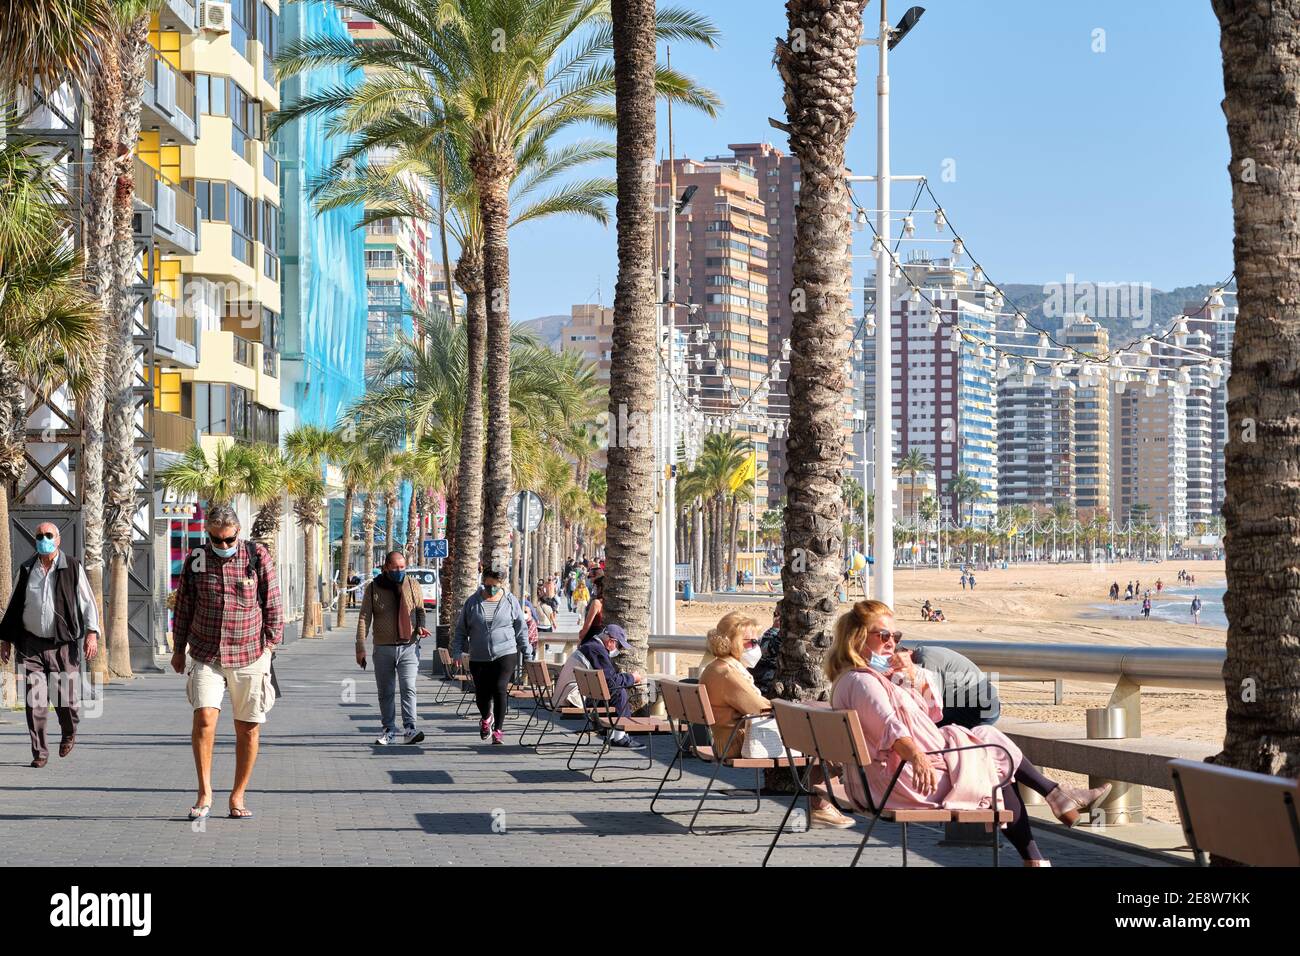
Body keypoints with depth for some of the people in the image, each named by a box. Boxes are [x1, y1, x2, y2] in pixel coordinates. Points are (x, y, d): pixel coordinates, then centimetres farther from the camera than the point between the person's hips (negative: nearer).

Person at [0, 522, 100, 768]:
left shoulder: (73, 568, 1)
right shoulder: (26, 570, 9)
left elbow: (88, 602, 1)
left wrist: (92, 633, -11)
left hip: (63, 645, -2)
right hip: (31, 646, 2)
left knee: (66, 700, -1)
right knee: (34, 701, -5)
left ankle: (69, 734, 31)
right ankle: (40, 753, 4)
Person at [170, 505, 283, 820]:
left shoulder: (258, 557, -2)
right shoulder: (195, 560, 3)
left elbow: (272, 605, 3)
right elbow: (183, 607, 13)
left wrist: (269, 644, -1)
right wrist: (179, 649, 15)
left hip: (249, 655, 0)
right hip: (206, 655, 1)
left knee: (248, 728, 3)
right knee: (204, 716, -17)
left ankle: (238, 796, 15)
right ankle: (204, 794, -7)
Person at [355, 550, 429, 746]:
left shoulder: (413, 586, 5)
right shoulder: (373, 588, -1)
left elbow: (420, 610, 18)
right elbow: (364, 619, -1)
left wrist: (420, 626, -4)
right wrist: (360, 648, -7)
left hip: (409, 647, -1)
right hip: (383, 648, 1)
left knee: (408, 688, -14)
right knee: (385, 692, 8)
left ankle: (409, 729, -16)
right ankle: (389, 731, 19)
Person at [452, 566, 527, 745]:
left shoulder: (510, 601, 3)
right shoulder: (473, 602, 4)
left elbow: (521, 629, 8)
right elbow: (461, 629, 9)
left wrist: (526, 652, 5)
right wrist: (457, 651, 1)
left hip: (505, 654, -2)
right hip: (479, 657, 2)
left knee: (500, 689, -15)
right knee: (481, 694, 6)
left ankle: (497, 730, -5)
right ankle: (486, 718, 40)